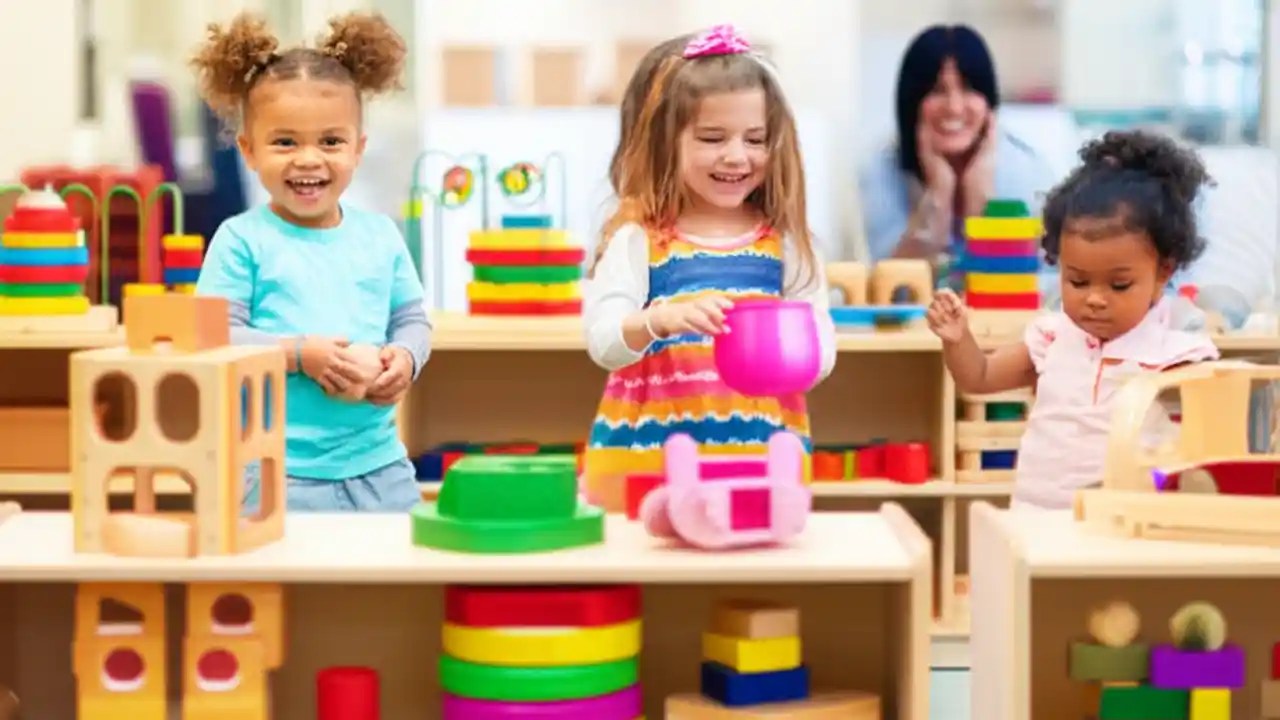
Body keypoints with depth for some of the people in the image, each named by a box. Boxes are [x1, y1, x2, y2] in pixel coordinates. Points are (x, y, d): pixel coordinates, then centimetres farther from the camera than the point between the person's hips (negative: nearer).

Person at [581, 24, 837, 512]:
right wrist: (659, 320, -29)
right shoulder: (638, 238, 0)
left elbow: (822, 353, 2)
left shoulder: (785, 242, 6)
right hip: (648, 461, -1)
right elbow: (602, 342, -9)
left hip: (761, 462, 2)